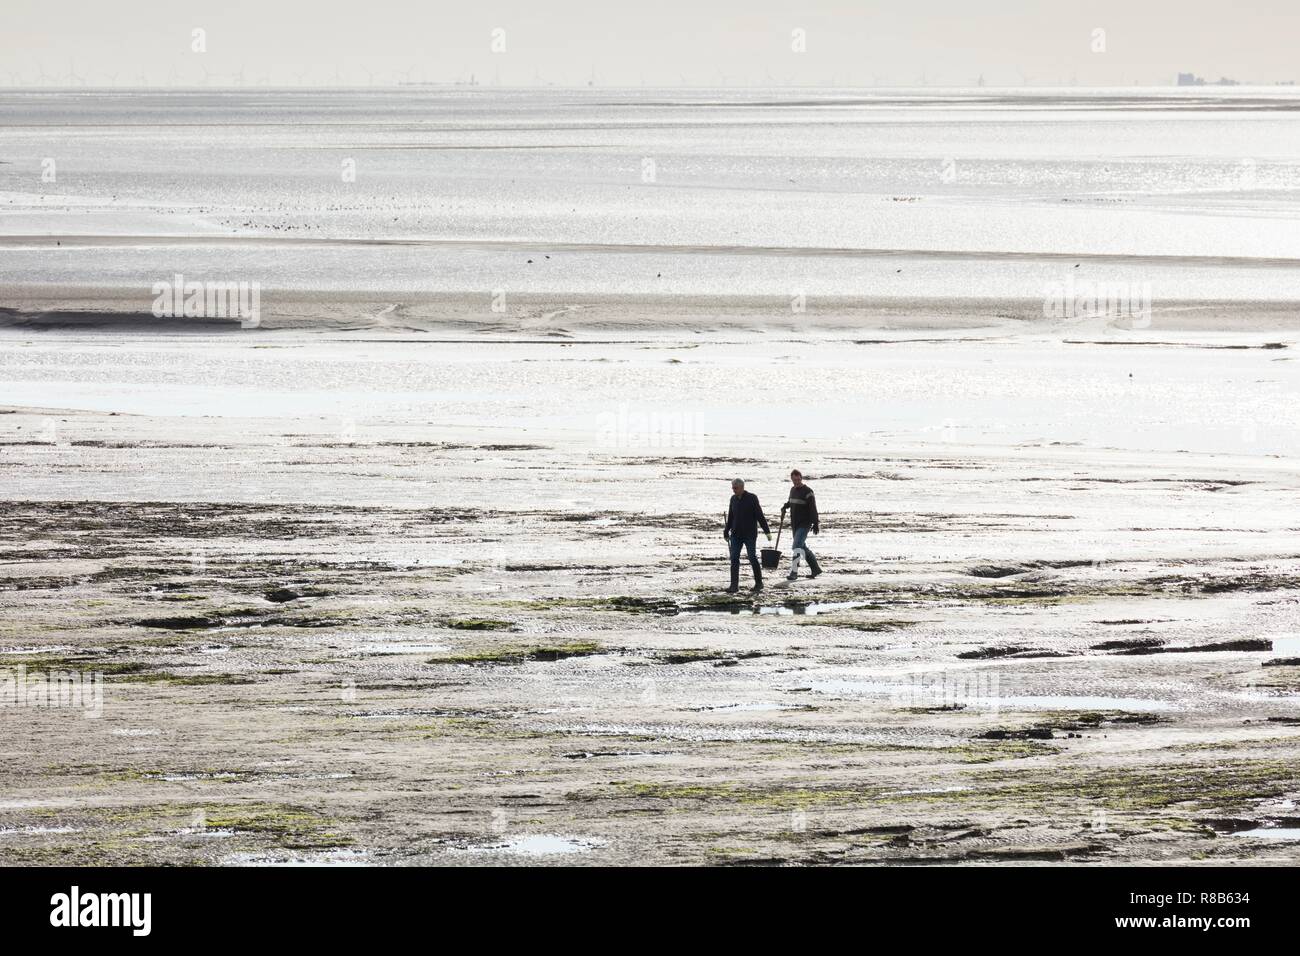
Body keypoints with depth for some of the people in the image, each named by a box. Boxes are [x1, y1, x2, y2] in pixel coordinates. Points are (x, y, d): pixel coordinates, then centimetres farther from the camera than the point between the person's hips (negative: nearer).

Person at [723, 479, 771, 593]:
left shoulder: (752, 498, -7)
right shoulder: (733, 499, 9)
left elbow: (760, 516, -9)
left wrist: (767, 531, -12)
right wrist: (726, 532, 19)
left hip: (750, 534, -5)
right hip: (736, 534, 5)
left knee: (752, 558, -2)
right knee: (734, 559, -3)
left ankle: (759, 583, 12)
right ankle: (734, 585, -2)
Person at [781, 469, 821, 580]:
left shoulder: (807, 492, -12)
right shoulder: (793, 490, 11)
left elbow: (813, 509, -15)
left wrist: (816, 524, -18)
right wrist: (784, 507, 10)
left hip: (804, 524, -8)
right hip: (795, 524, 9)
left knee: (797, 547, -17)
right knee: (803, 547, 15)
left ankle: (794, 572, -18)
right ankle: (815, 568, 28)